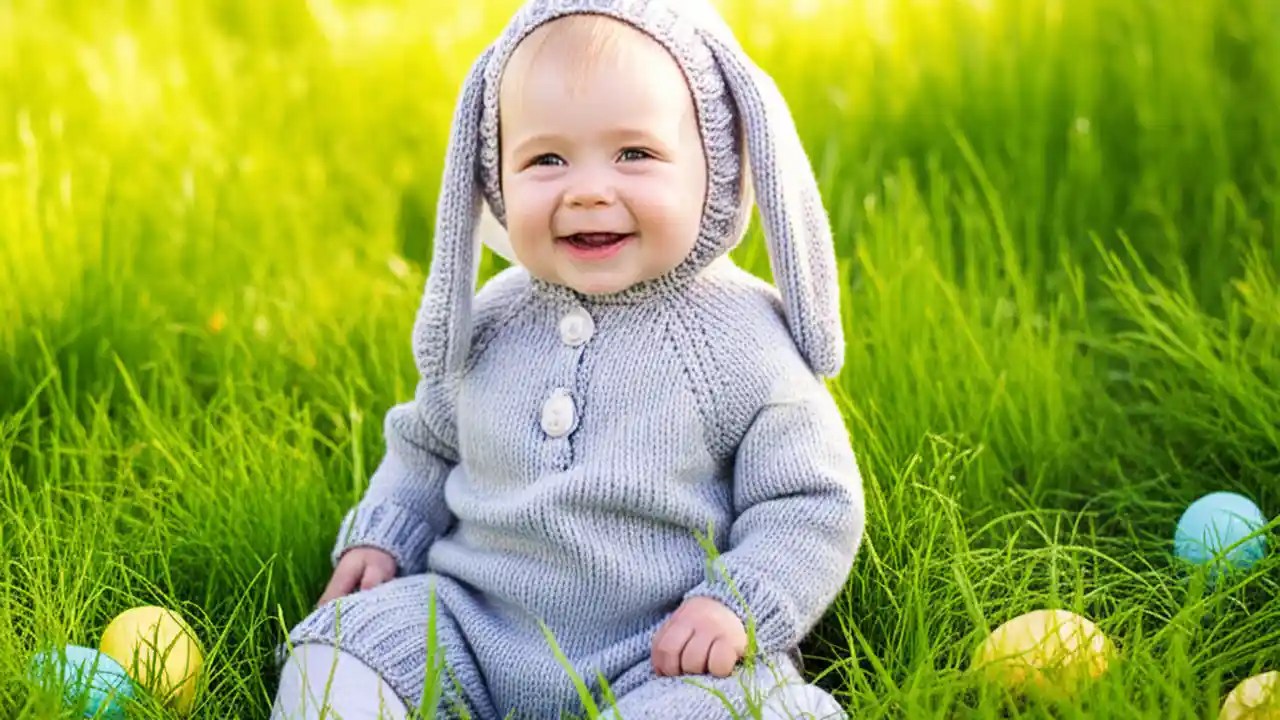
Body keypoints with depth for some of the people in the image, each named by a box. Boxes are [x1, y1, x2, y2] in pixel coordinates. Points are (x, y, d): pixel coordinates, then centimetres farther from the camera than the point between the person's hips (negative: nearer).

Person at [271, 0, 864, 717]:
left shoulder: (742, 342, -8)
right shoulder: (489, 323, 5)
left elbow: (812, 504, -5)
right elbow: (429, 447, 23)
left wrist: (737, 605, -19)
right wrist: (379, 537, 9)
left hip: (661, 658, -3)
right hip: (470, 633, 4)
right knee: (338, 651, -17)